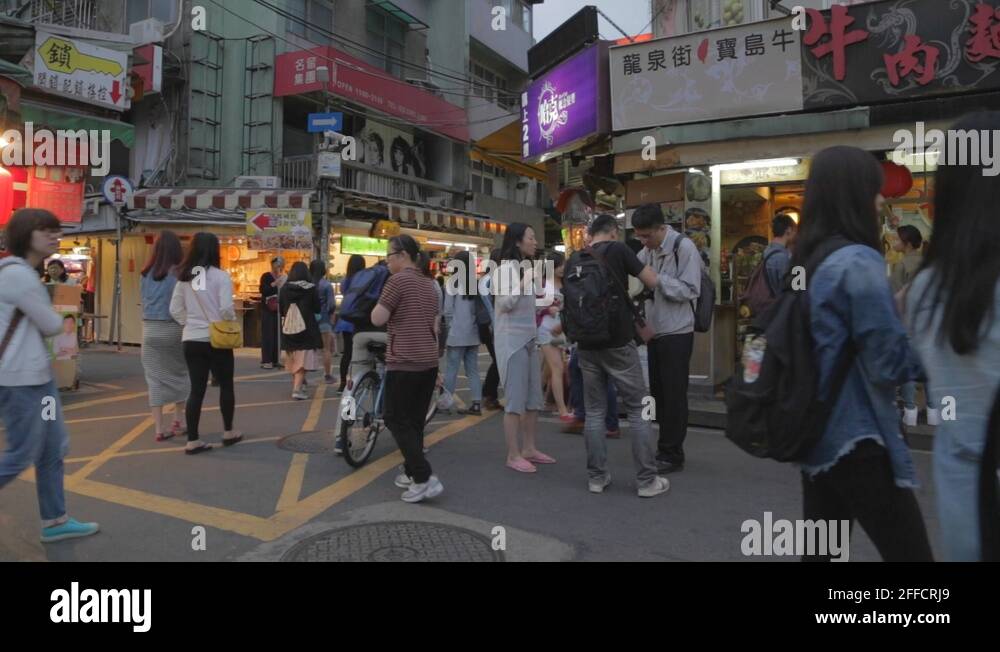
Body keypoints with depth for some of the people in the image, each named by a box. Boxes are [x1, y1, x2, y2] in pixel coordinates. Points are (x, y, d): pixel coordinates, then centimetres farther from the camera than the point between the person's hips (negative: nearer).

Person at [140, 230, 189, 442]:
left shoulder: (146, 274, 6)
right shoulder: (179, 273, -8)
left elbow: (144, 300, 12)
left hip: (149, 329, 4)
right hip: (173, 328, -3)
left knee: (155, 378, 6)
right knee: (180, 374, 14)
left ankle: (159, 429, 6)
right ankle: (177, 422, 20)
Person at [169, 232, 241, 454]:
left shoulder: (184, 277, 4)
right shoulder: (220, 276, -11)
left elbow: (175, 309, 2)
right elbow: (226, 308, -17)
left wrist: (190, 323, 14)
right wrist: (231, 323, 2)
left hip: (191, 340, 4)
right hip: (217, 339, -4)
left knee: (196, 389, 7)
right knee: (226, 386, 13)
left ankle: (193, 440, 6)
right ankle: (228, 432, 24)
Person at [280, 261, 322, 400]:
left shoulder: (284, 288, -1)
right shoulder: (311, 288, -7)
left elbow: (281, 309, 5)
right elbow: (317, 308, -2)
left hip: (288, 328, 3)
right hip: (306, 328, -3)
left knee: (292, 359, 18)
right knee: (302, 360, -4)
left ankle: (296, 385, 30)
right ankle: (297, 389, -13)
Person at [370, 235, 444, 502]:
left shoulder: (399, 279, -11)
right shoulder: (429, 284, 14)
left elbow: (377, 319, -12)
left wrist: (381, 303, 6)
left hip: (404, 361, -8)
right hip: (429, 361, 8)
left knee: (397, 420, -1)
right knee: (415, 420, 15)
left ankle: (425, 478, -9)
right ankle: (412, 473, 22)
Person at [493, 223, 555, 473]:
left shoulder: (525, 267, 15)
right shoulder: (507, 267, -10)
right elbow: (506, 303, -19)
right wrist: (525, 281, -18)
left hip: (529, 339, 9)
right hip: (512, 340, -9)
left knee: (533, 399, 11)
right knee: (516, 400, -5)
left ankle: (529, 448, 20)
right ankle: (513, 455, 3)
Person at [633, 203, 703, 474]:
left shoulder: (684, 247, -13)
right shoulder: (648, 250, 8)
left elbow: (690, 290, -17)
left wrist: (656, 279, -22)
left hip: (677, 334, -7)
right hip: (655, 332, 7)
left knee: (674, 395, 0)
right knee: (658, 392, 13)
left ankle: (672, 455, 10)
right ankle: (665, 448, 26)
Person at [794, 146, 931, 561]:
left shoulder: (807, 262, 8)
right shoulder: (859, 262, -17)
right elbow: (889, 364, -16)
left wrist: (903, 318, 17)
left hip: (817, 437, 9)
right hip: (856, 441, -9)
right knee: (911, 554, 2)